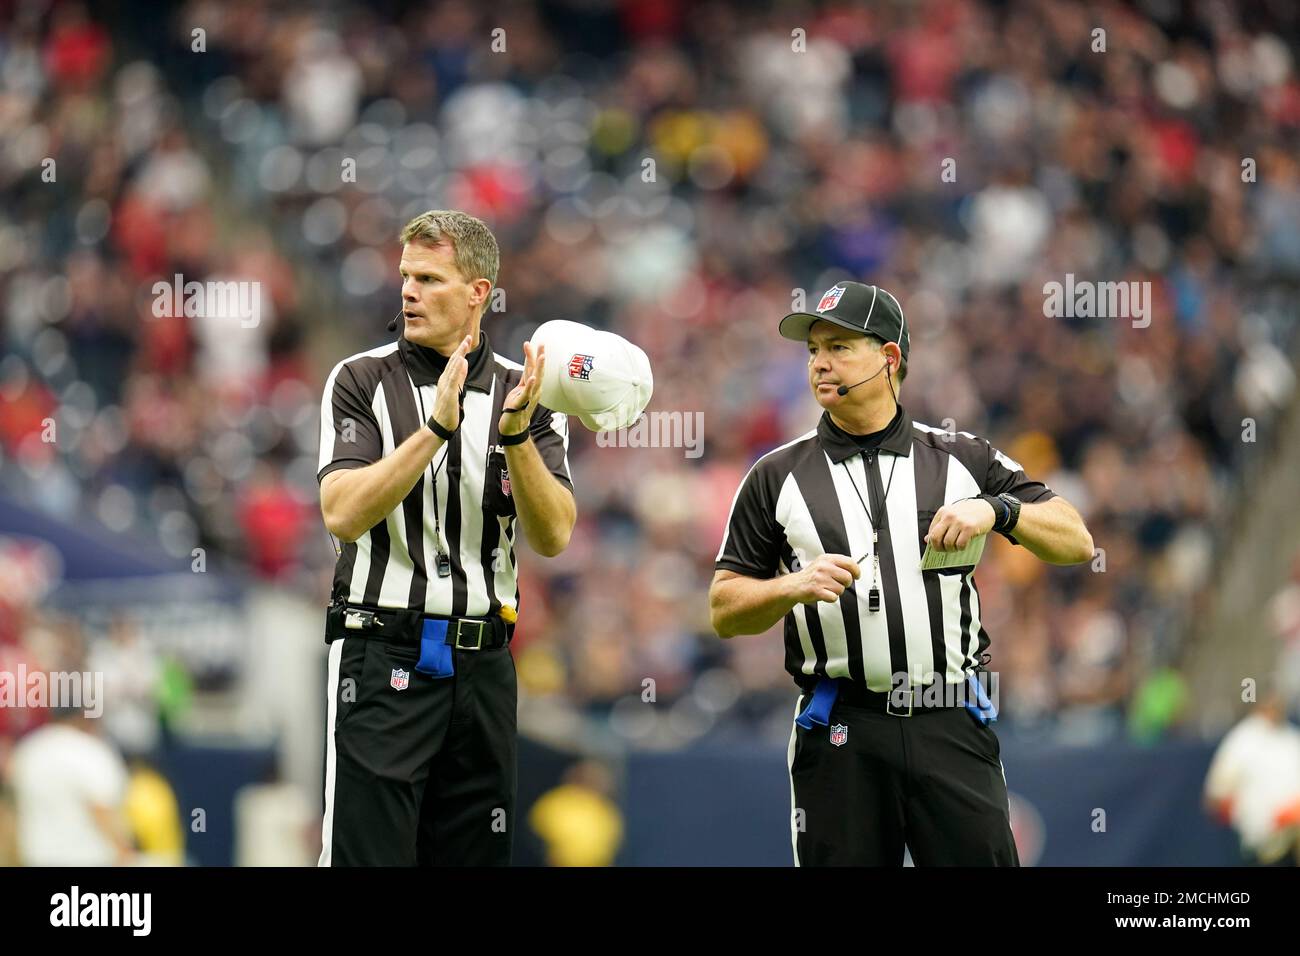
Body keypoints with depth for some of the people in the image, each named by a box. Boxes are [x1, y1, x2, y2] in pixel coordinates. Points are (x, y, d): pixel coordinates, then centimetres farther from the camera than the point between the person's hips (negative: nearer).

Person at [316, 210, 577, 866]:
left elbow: (552, 537, -3)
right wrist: (436, 429, -22)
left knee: (476, 856, 6)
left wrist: (516, 434, -18)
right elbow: (343, 513, -14)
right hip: (383, 661, -3)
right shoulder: (362, 382, 0)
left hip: (482, 664, 3)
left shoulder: (523, 392, 7)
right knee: (366, 853, -10)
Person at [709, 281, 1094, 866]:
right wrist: (794, 586, -11)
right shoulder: (778, 477, 10)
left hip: (953, 729, 0)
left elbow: (1077, 543, 6)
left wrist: (998, 509, -11)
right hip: (839, 738, 0)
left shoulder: (963, 460, 10)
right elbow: (724, 611, 9)